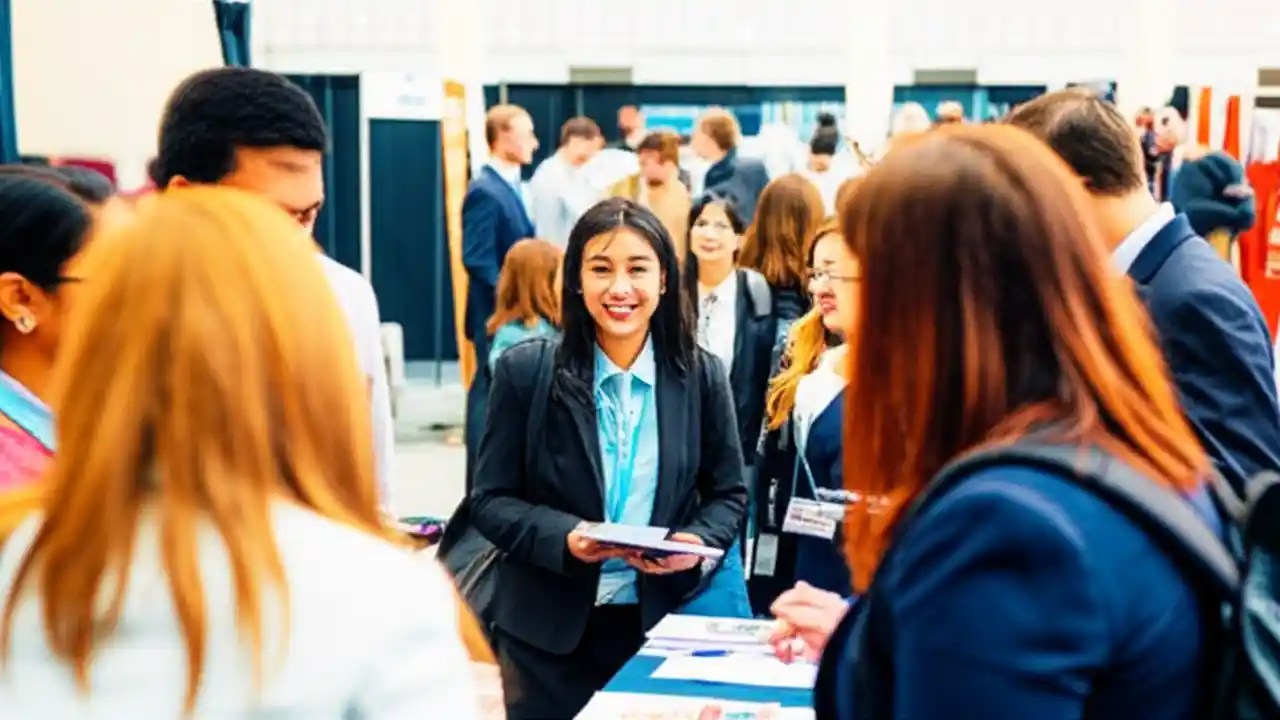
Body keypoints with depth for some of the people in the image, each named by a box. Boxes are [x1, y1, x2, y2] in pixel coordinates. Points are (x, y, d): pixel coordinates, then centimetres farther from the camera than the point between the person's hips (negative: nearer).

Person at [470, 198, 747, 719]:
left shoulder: (702, 377, 0)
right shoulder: (524, 372, -4)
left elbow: (728, 494, 6)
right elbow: (491, 500, -4)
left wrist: (697, 542, -15)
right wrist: (564, 537, -21)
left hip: (662, 622, 1)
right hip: (548, 630, -1)